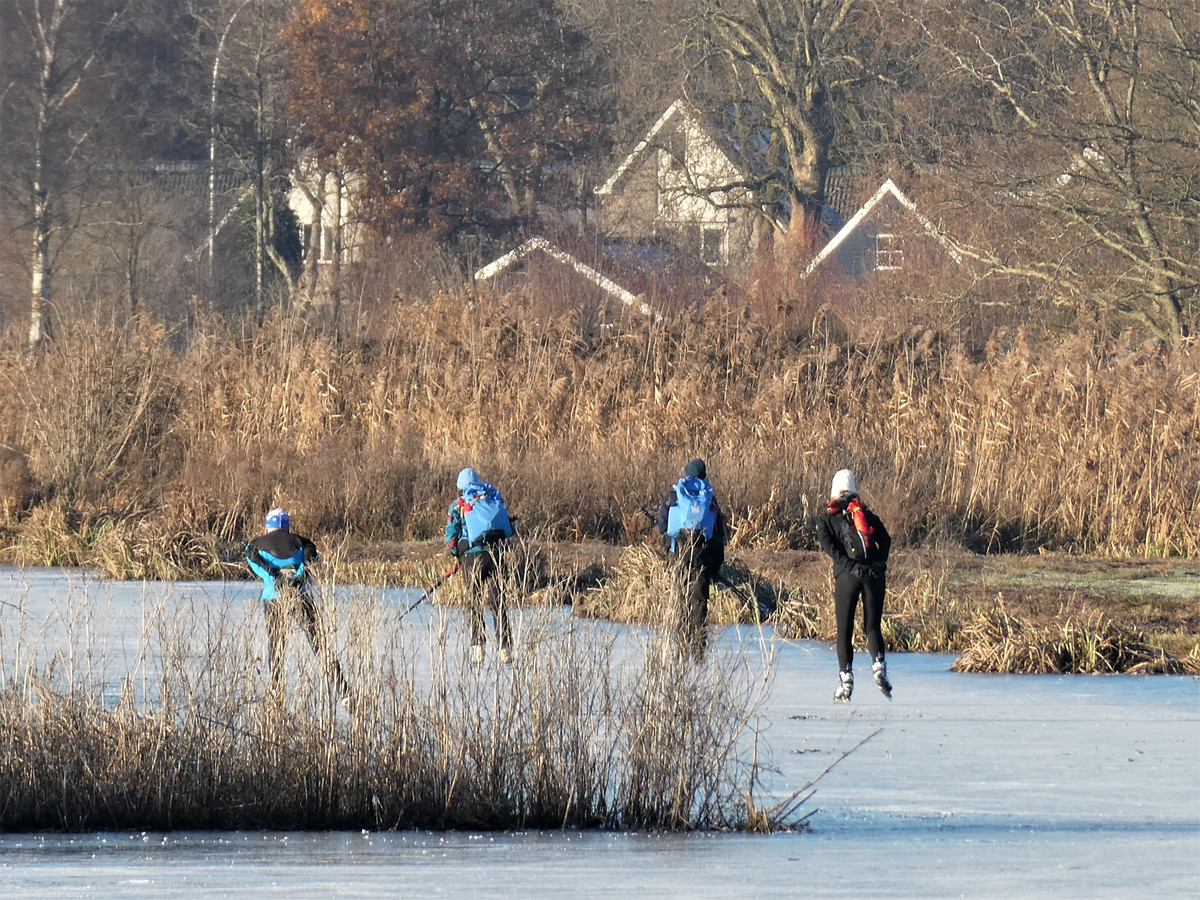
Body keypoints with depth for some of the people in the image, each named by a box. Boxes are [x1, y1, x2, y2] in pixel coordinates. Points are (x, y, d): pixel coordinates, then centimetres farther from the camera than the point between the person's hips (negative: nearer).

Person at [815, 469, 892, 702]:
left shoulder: (826, 518, 13)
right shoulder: (867, 514, 19)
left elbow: (828, 545, -3)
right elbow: (885, 539, 8)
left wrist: (849, 566, -9)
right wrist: (879, 562, 1)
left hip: (847, 576, -2)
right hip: (875, 573, 2)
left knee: (844, 629, 3)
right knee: (872, 626, 9)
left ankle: (845, 678, -4)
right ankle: (878, 664, -16)